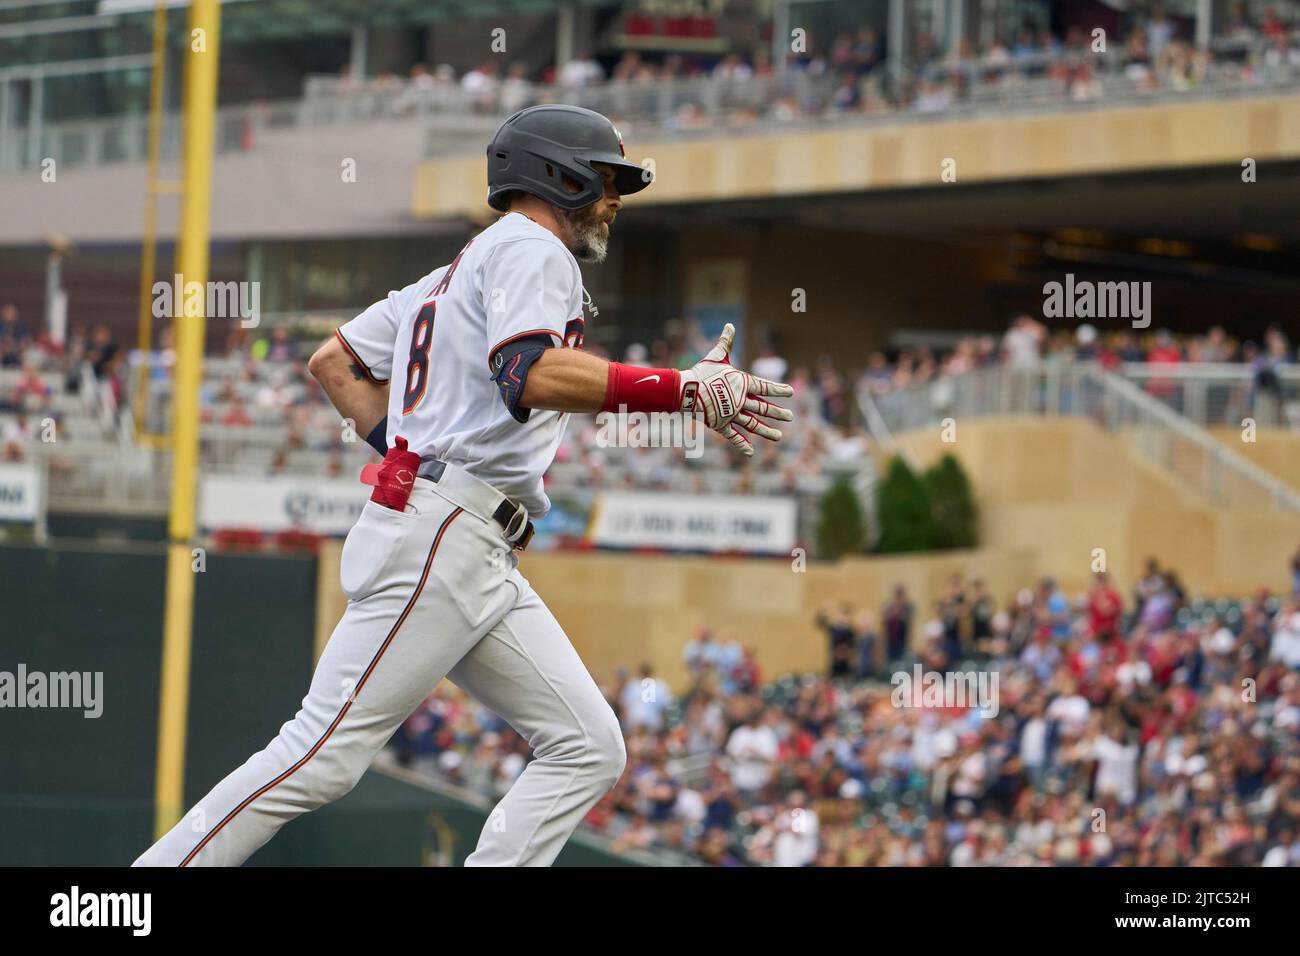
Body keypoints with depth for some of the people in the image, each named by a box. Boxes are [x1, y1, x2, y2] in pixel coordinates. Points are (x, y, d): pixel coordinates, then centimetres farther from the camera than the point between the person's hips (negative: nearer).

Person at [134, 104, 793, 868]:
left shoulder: (458, 269, 27)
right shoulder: (532, 248, -2)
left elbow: (334, 361, 28)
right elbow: (529, 375, -23)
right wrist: (681, 390, -25)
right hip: (441, 538, -10)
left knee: (589, 748, 3)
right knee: (323, 757, -14)